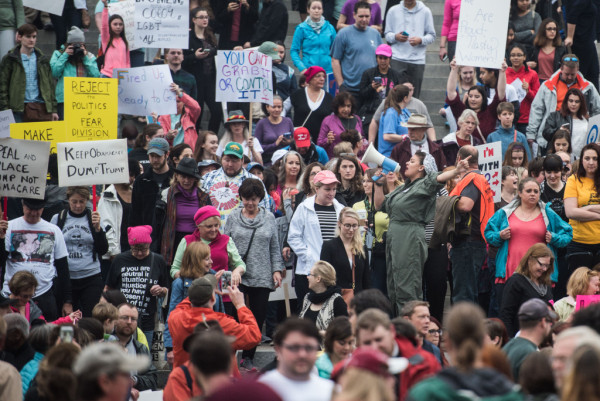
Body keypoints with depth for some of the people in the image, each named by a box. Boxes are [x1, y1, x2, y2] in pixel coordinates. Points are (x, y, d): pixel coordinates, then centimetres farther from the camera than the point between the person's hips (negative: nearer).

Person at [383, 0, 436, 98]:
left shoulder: (425, 12, 9)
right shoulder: (393, 11, 10)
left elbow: (432, 35, 9)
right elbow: (387, 34, 12)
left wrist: (420, 40, -11)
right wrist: (395, 37, -11)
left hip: (417, 60, 0)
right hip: (397, 59, 0)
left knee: (414, 96, 1)